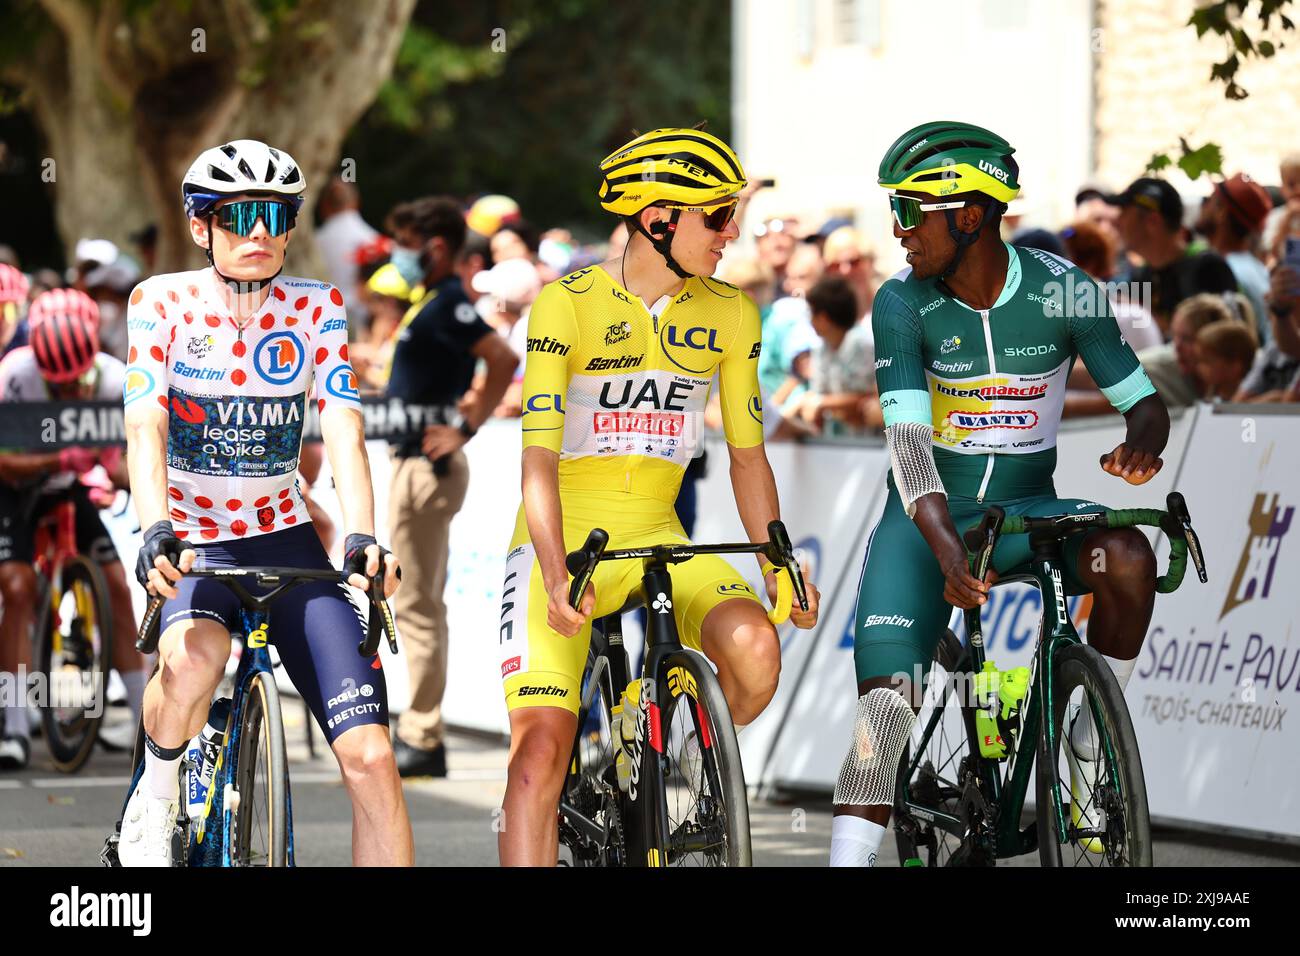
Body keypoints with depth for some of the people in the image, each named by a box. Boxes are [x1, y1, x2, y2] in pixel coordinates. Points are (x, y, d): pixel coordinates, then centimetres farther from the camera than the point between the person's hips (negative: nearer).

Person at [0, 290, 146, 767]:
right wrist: (59, 460, -45)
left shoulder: (115, 380, -25)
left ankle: (147, 718, 2)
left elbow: (111, 459, -16)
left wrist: (138, 481, -38)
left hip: (71, 485, 3)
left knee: (116, 585, -5)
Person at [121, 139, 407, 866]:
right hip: (191, 546, -2)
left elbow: (343, 431, -14)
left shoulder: (317, 308, -2)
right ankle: (154, 802, -7)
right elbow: (145, 429, -20)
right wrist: (156, 531, -38)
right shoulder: (163, 302, -8)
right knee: (195, 660, -37)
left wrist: (362, 539, -31)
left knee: (369, 755, -13)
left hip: (285, 542, 2)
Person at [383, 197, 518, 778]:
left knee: (416, 605, -7)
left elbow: (503, 360, -28)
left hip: (428, 466, -11)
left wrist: (466, 429, -24)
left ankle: (421, 743, -6)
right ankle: (420, 734, 18)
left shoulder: (446, 305, -16)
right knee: (421, 604, 13)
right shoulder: (433, 304, 15)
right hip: (417, 463, 11)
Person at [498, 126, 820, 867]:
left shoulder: (731, 315, 3)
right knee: (543, 742, -17)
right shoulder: (568, 304, -11)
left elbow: (747, 453, 9)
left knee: (753, 646, -26)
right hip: (565, 542, -3)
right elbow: (539, 457, -16)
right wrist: (556, 577, -29)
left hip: (659, 541, 3)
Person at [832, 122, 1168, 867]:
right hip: (930, 518, -1)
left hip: (1028, 511, 1)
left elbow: (1145, 402, -4)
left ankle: (1089, 750, -11)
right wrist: (947, 549, -38)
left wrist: (1142, 443, -31)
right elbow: (907, 441, -22)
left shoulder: (1062, 291, -10)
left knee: (1129, 560, -30)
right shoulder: (904, 305, -12)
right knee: (885, 701, -18)